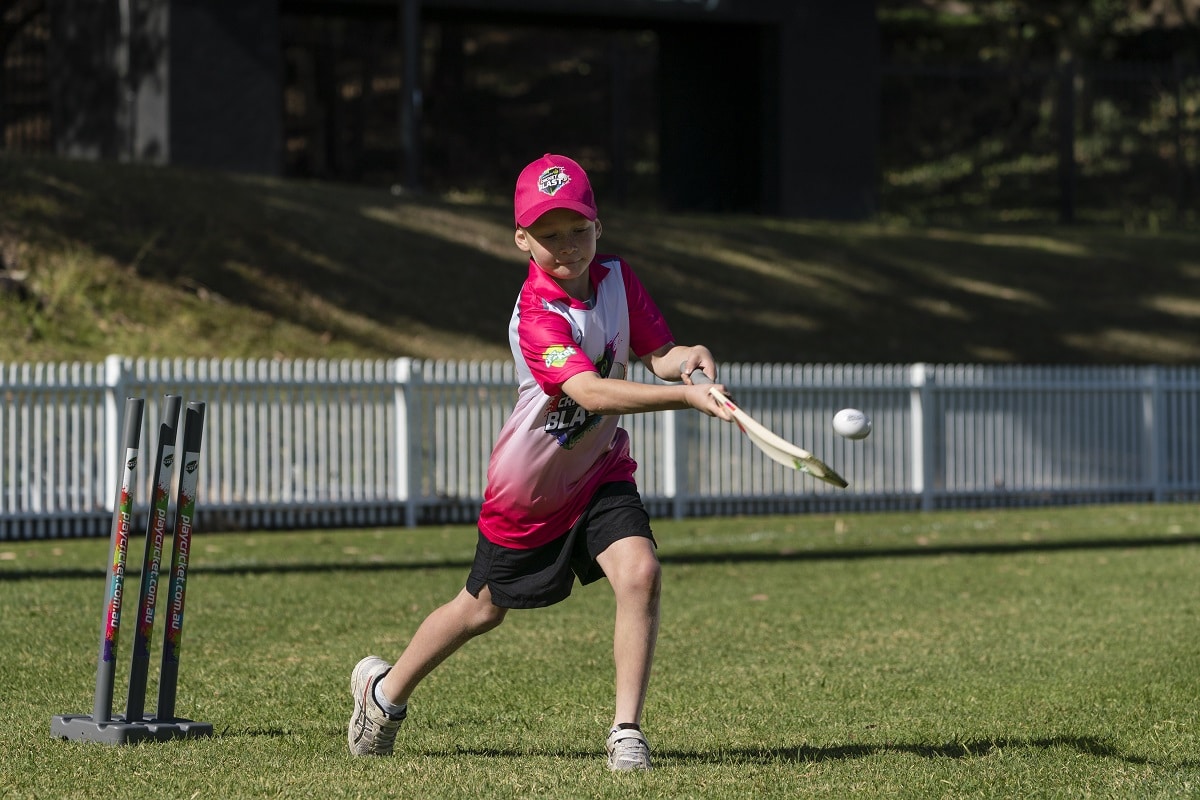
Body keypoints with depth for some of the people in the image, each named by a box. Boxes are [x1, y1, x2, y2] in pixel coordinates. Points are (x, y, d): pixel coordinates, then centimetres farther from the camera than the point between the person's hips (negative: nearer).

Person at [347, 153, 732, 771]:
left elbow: (656, 352, -4)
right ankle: (386, 690, 40)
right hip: (527, 487, -4)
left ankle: (627, 730, -14)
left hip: (600, 470, 4)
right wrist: (687, 396, -52)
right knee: (483, 608, 14)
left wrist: (684, 360, -29)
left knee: (639, 573, -21)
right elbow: (590, 392, -43)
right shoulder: (536, 314, -30)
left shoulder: (617, 279, -8)